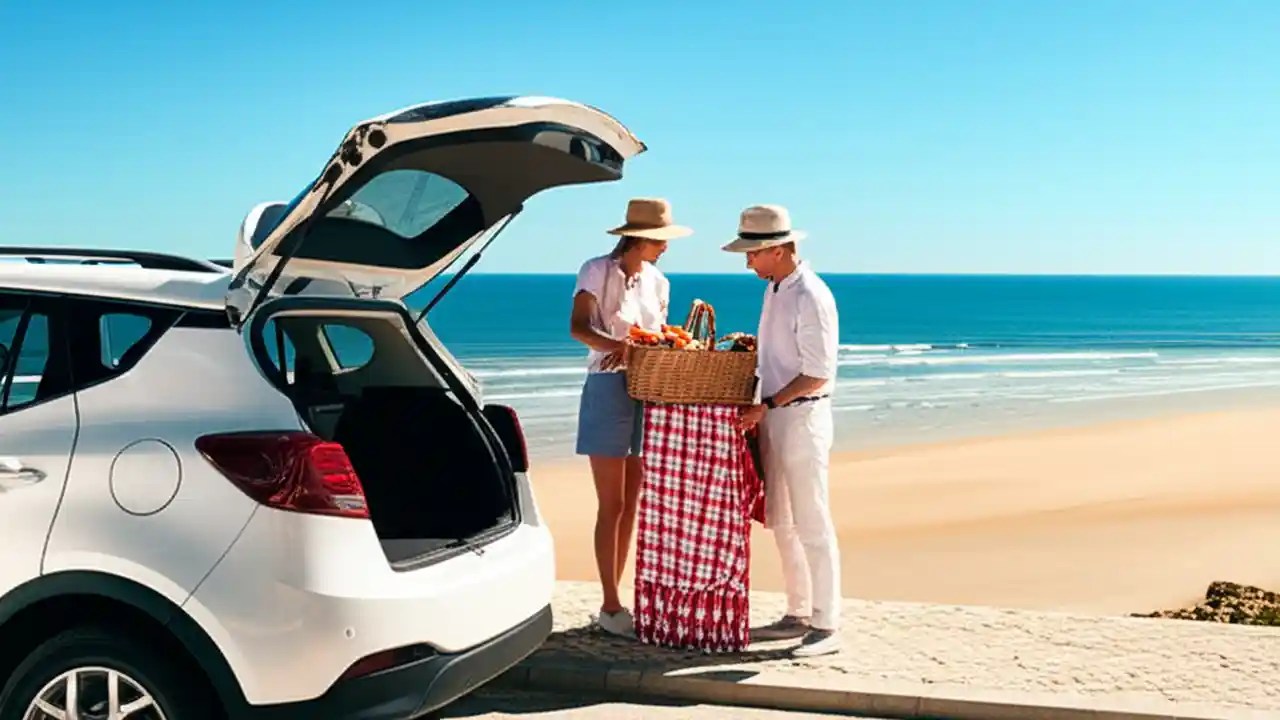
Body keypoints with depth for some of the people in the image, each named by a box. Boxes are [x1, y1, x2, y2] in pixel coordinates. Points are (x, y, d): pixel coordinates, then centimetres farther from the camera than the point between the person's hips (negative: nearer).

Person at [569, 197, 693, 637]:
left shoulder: (657, 282, 12)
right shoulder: (598, 271, -6)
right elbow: (578, 328, -17)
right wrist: (619, 347, -33)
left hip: (645, 392, 6)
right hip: (608, 389, -6)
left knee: (631, 505, 9)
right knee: (612, 506, -4)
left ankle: (613, 601, 18)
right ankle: (610, 608, 3)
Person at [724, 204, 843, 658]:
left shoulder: (810, 297, -18)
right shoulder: (774, 288, 11)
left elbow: (818, 374, -19)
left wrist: (767, 405, -19)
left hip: (802, 416, -9)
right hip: (773, 416, 9)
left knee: (811, 524, -4)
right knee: (780, 521, 14)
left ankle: (826, 626, 4)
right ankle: (798, 614, 25)